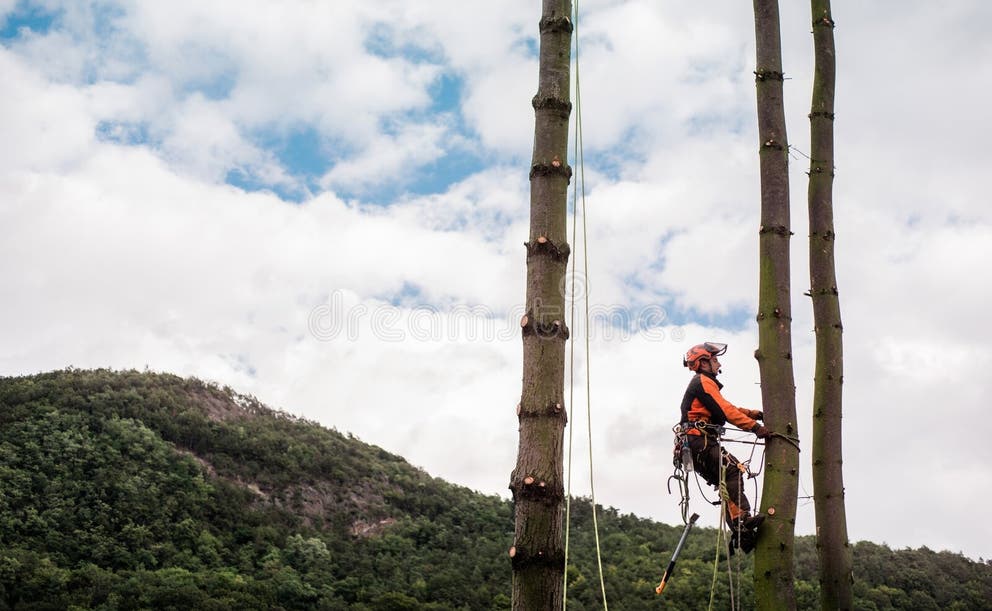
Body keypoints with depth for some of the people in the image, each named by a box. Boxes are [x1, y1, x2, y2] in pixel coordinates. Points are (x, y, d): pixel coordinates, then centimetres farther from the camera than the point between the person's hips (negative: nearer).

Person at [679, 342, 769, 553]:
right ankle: (741, 518, -34)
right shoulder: (703, 382, -3)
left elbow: (727, 408, 28)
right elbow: (725, 411, -13)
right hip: (700, 443, -11)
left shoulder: (702, 384, 31)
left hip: (697, 447, 11)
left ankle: (739, 533, -4)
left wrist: (756, 414, 19)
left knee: (728, 483, 4)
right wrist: (755, 427, -16)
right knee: (733, 470, -24)